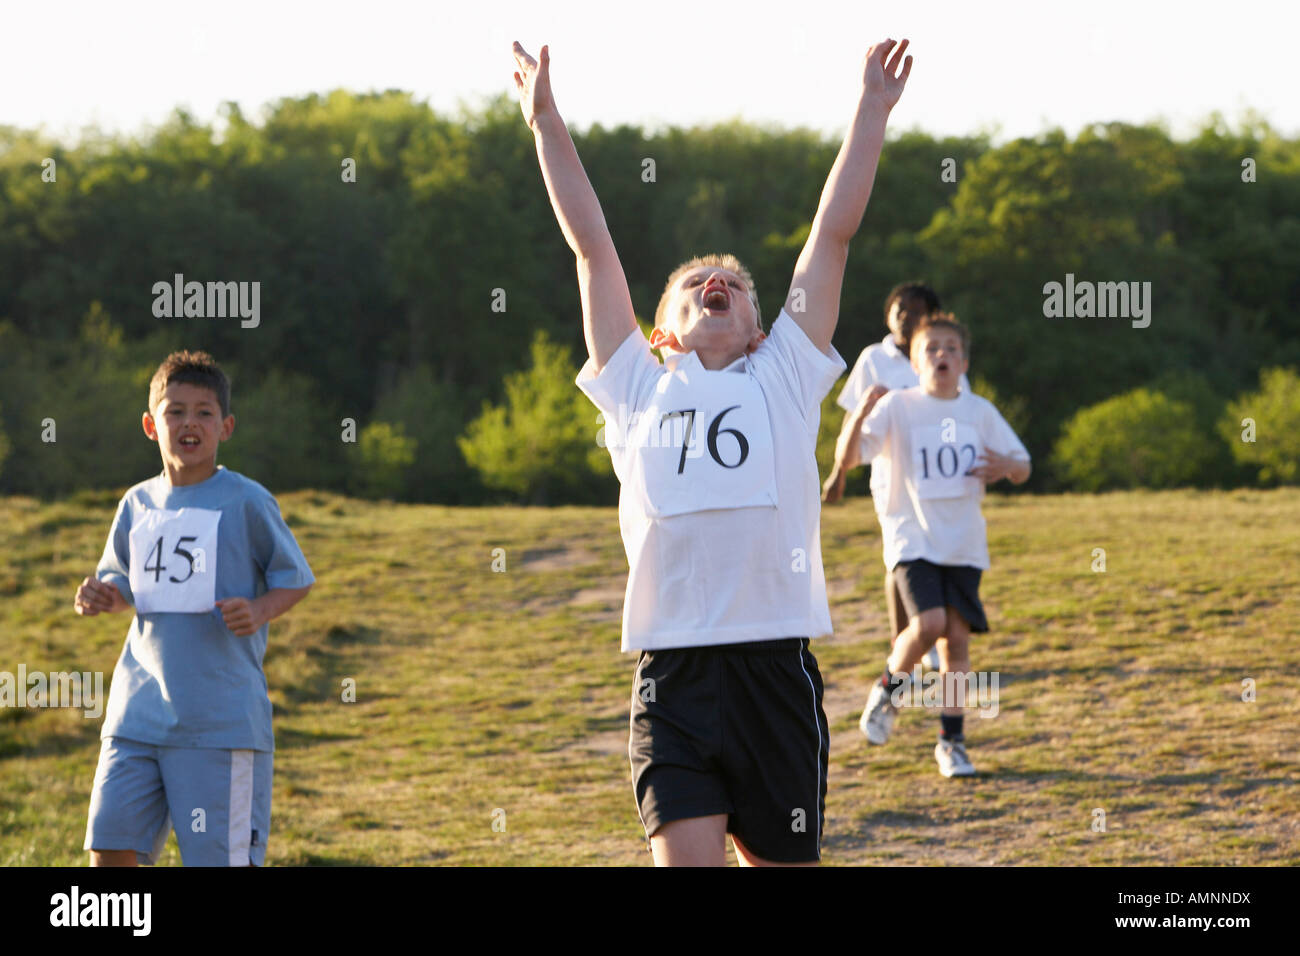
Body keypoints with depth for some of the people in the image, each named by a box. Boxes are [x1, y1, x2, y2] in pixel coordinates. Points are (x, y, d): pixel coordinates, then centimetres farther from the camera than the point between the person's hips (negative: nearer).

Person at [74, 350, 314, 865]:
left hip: (222, 719, -5)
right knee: (109, 847, 1)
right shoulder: (138, 504, 10)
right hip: (138, 711, 5)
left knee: (224, 856, -3)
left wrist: (259, 611, -17)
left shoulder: (247, 502, -5)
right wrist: (102, 595, 0)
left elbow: (295, 579, 3)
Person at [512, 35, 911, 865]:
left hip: (776, 671, 1)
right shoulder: (638, 391, 16)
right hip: (672, 678, -1)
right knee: (687, 864, -13)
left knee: (785, 859, 7)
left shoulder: (783, 381, 15)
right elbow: (592, 245, 18)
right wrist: (547, 124, 21)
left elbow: (834, 233, 16)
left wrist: (872, 112, 17)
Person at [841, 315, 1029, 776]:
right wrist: (860, 414, -30)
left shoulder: (980, 411, 7)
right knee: (928, 623, -22)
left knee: (957, 636, -2)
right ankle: (889, 687, 8)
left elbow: (1022, 468, 15)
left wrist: (1007, 466, -10)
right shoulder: (897, 406, -3)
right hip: (913, 540, -3)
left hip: (964, 543, 3)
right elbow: (847, 457, -11)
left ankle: (951, 740, 9)